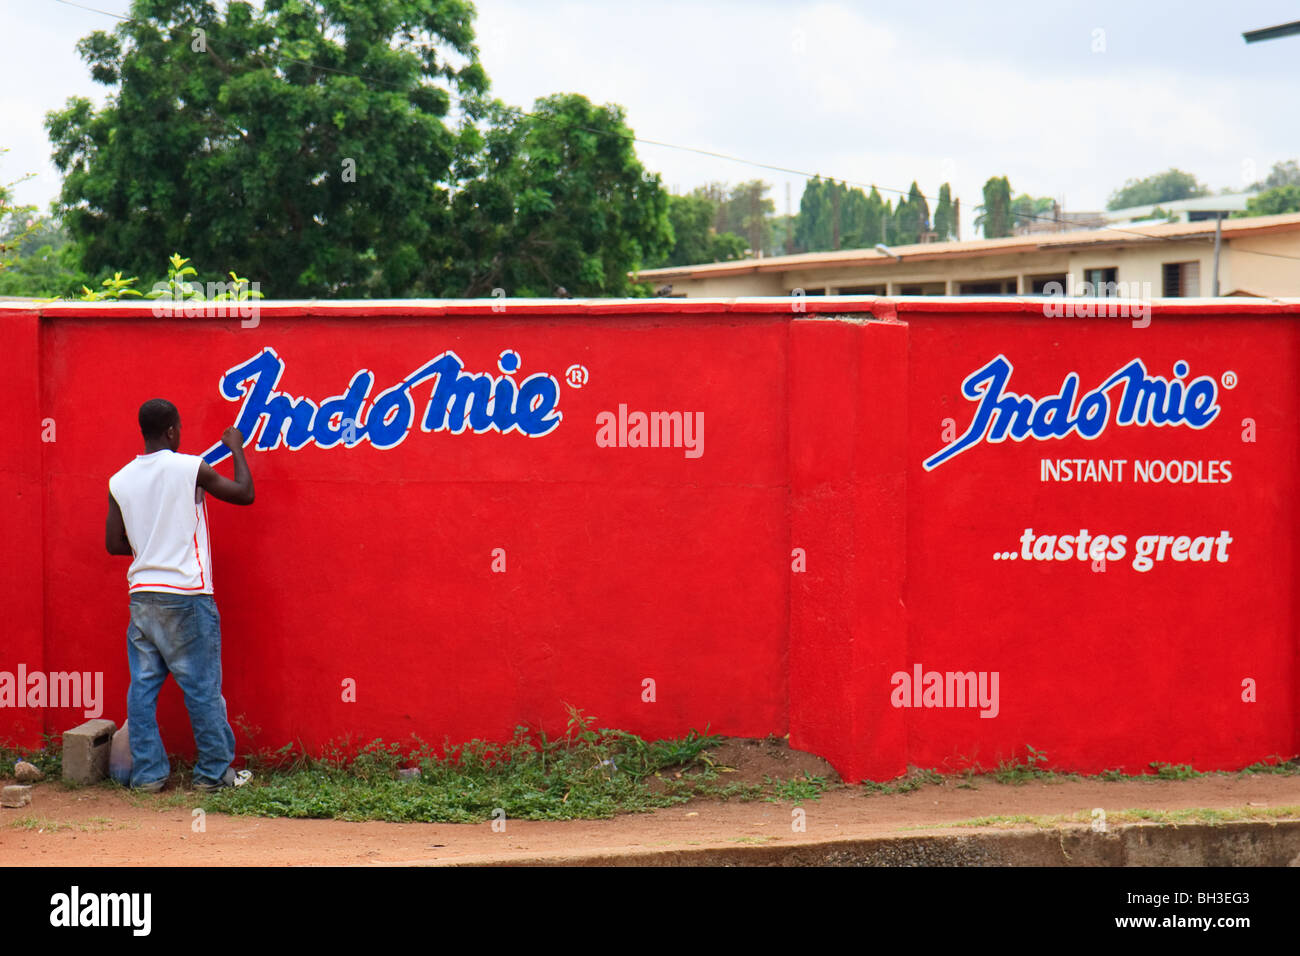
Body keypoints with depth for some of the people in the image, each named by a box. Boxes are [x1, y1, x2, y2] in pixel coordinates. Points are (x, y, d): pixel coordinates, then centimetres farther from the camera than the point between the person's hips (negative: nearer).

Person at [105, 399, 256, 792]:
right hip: (186, 596, -5)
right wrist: (236, 449, 14)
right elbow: (245, 493, 1)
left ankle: (147, 772, 10)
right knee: (202, 686, 3)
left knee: (143, 685, 8)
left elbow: (114, 544, 7)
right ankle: (214, 771, 8)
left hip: (141, 594, 5)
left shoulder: (120, 481, 5)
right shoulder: (190, 469, -9)